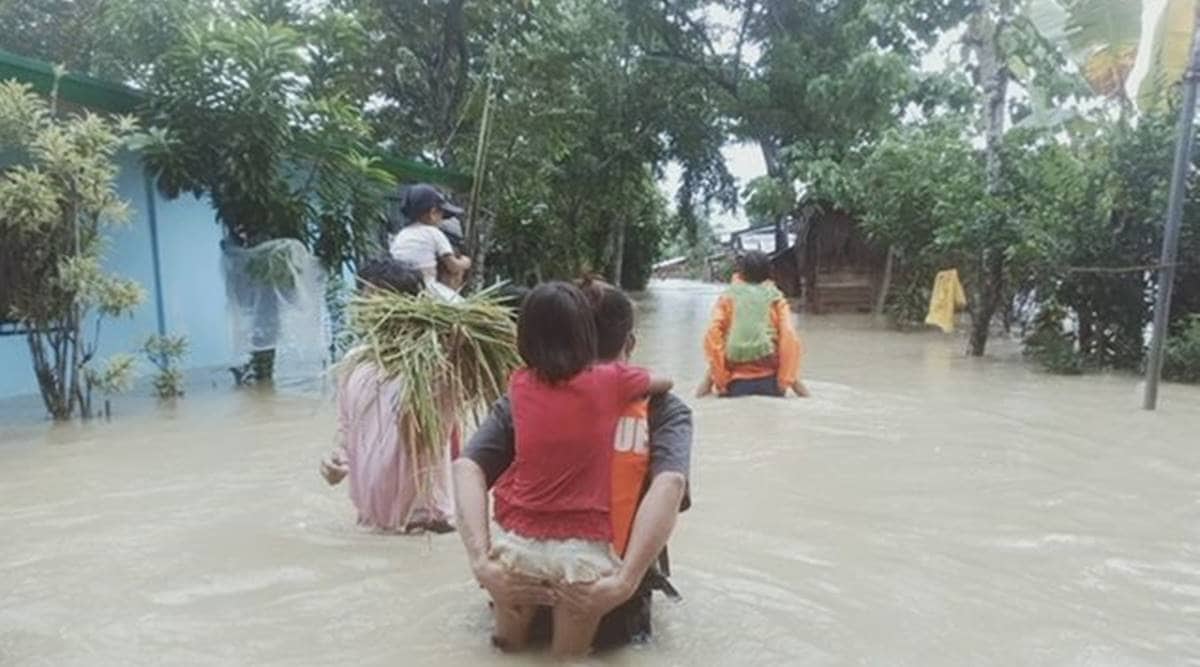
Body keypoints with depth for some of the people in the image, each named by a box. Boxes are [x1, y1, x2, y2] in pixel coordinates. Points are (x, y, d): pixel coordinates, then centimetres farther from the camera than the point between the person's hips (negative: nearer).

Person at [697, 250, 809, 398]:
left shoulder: (728, 297, 7)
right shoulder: (776, 298, 8)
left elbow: (713, 335, -7)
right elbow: (789, 337, -6)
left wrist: (719, 380, -5)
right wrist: (788, 380, -3)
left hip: (736, 382, 1)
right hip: (769, 380, 0)